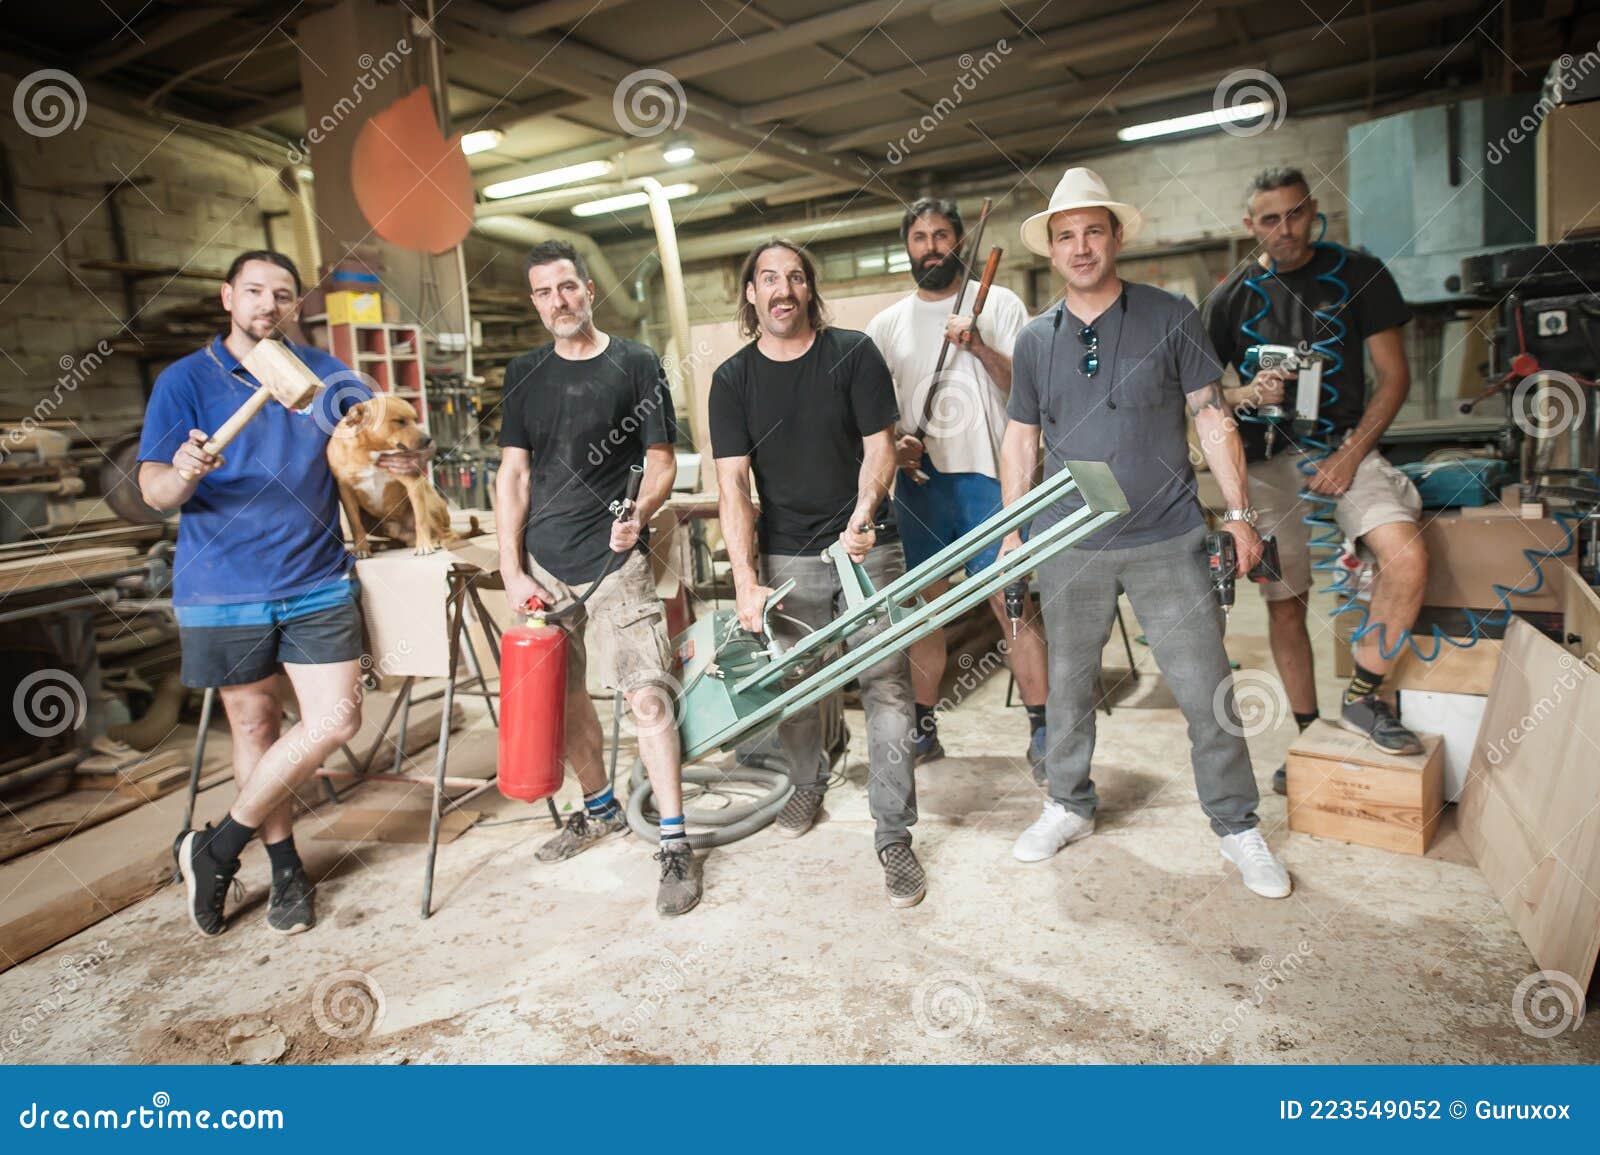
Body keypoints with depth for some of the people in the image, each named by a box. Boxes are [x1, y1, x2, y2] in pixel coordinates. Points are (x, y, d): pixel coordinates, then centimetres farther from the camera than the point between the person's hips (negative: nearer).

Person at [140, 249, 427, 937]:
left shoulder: (324, 374, 8)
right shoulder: (185, 380, 1)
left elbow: (382, 433, 6)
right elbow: (153, 490, -6)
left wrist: (405, 459, -19)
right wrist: (183, 473, -30)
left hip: (317, 580, 2)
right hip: (222, 588, -1)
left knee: (336, 721, -5)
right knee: (255, 725, 7)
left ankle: (216, 850, 13)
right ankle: (285, 867, 25)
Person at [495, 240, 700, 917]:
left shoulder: (635, 364, 1)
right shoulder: (525, 374, 11)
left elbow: (662, 462, 1)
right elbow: (513, 475, 8)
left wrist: (639, 514, -20)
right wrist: (512, 573, 1)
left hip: (615, 559, -4)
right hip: (543, 565, 4)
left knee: (647, 697, -12)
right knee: (564, 698, 12)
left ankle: (675, 844, -2)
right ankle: (601, 809, 33)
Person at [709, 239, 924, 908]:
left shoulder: (854, 353, 0)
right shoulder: (733, 380, 3)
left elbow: (879, 446, -1)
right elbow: (732, 484, -4)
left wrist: (863, 514, -22)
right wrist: (745, 580, -15)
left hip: (867, 548, -1)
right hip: (786, 559, 2)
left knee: (887, 688, -5)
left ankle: (894, 836, 6)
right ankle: (807, 784, 38)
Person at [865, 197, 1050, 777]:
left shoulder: (1000, 304, 6)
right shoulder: (886, 324, 14)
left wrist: (978, 347, -17)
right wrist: (894, 442, -4)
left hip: (986, 474, -3)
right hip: (918, 476, 3)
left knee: (1012, 601, -8)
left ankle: (1042, 731, 1)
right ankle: (924, 728, 19)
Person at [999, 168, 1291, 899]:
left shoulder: (1170, 317, 1)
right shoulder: (1035, 340, 8)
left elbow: (1212, 418, 2)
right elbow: (1020, 440, 13)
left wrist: (1238, 514, -2)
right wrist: (1012, 532, 9)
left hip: (1168, 542, -2)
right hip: (1069, 547, 2)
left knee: (1207, 691, 2)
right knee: (1068, 687, 13)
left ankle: (1237, 826, 21)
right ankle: (1069, 806, 32)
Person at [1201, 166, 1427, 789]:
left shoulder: (1358, 274, 2)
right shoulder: (1231, 297, 2)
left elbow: (1394, 376, 2)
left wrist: (1351, 455, -9)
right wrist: (1248, 395, -16)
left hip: (1346, 446, 0)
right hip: (1269, 459, 0)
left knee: (1408, 559, -24)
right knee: (1284, 602, 2)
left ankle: (1362, 697, -3)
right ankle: (1308, 733, 19)